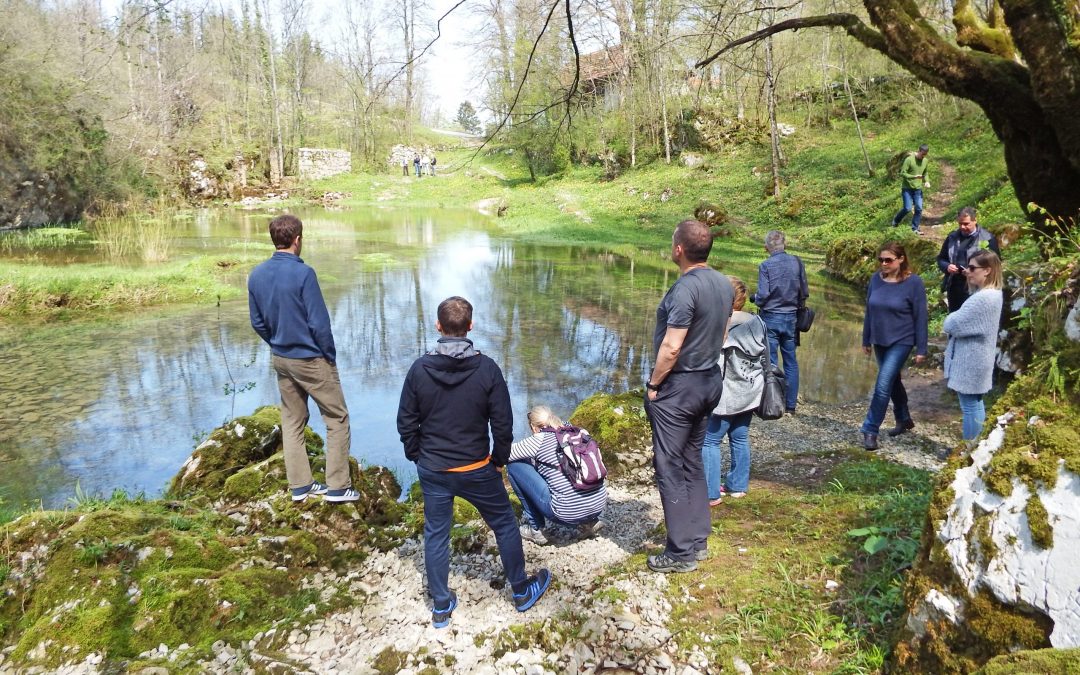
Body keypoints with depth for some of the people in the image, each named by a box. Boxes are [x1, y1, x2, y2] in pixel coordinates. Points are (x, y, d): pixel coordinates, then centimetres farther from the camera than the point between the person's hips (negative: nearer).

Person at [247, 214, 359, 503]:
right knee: (337, 418, 6)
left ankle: (299, 485, 24)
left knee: (292, 421, 16)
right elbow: (319, 323, -19)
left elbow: (257, 322, 8)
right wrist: (330, 356, -6)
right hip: (311, 359, -7)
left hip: (280, 359, 7)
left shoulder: (256, 274, 0)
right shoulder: (303, 273, -21)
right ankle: (337, 486, 8)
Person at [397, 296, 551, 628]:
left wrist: (417, 456, 12)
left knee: (435, 535, 15)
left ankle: (441, 606, 26)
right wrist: (499, 459, 5)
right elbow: (503, 423, -10)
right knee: (505, 525, 17)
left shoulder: (420, 368, -10)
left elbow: (406, 422, -3)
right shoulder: (486, 368, -15)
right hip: (476, 470, -2)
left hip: (432, 471, 2)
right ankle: (522, 592, 31)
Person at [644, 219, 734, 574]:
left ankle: (681, 553, 8)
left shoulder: (685, 288, -22)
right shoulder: (724, 284, 5)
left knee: (671, 468, 1)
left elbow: (671, 348, -24)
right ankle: (698, 540, 27)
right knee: (692, 463, 18)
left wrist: (653, 384, -11)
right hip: (710, 381, 9)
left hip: (678, 386, -9)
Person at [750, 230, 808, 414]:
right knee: (791, 362, 12)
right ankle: (791, 404, 18)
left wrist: (755, 299, 5)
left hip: (771, 317, -3)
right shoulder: (797, 262, -2)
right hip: (791, 317, 4)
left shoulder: (765, 265, -13)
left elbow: (763, 295, -16)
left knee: (770, 362, 4)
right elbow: (804, 293, 2)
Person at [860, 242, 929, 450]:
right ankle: (904, 420, 39)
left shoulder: (913, 282, -14)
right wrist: (866, 340, 12)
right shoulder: (876, 279, -1)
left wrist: (921, 349, -10)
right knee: (893, 381, 20)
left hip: (901, 342, -6)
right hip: (880, 341, 6)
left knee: (883, 385, -13)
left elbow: (920, 317, -11)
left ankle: (870, 431, -5)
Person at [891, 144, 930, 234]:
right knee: (907, 208, -9)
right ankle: (896, 220, 19)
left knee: (919, 209, -1)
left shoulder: (925, 161, 6)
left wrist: (927, 181, 1)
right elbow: (902, 173, -15)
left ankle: (915, 228, 10)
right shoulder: (909, 160, -13)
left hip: (918, 189, 5)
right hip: (907, 188, -5)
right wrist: (914, 176, -27)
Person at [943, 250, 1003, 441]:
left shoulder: (983, 298, -26)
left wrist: (950, 319, -3)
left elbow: (952, 325, -25)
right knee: (974, 402, 20)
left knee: (970, 405, 2)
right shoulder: (992, 293, 8)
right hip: (974, 358, 10)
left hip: (971, 361, -10)